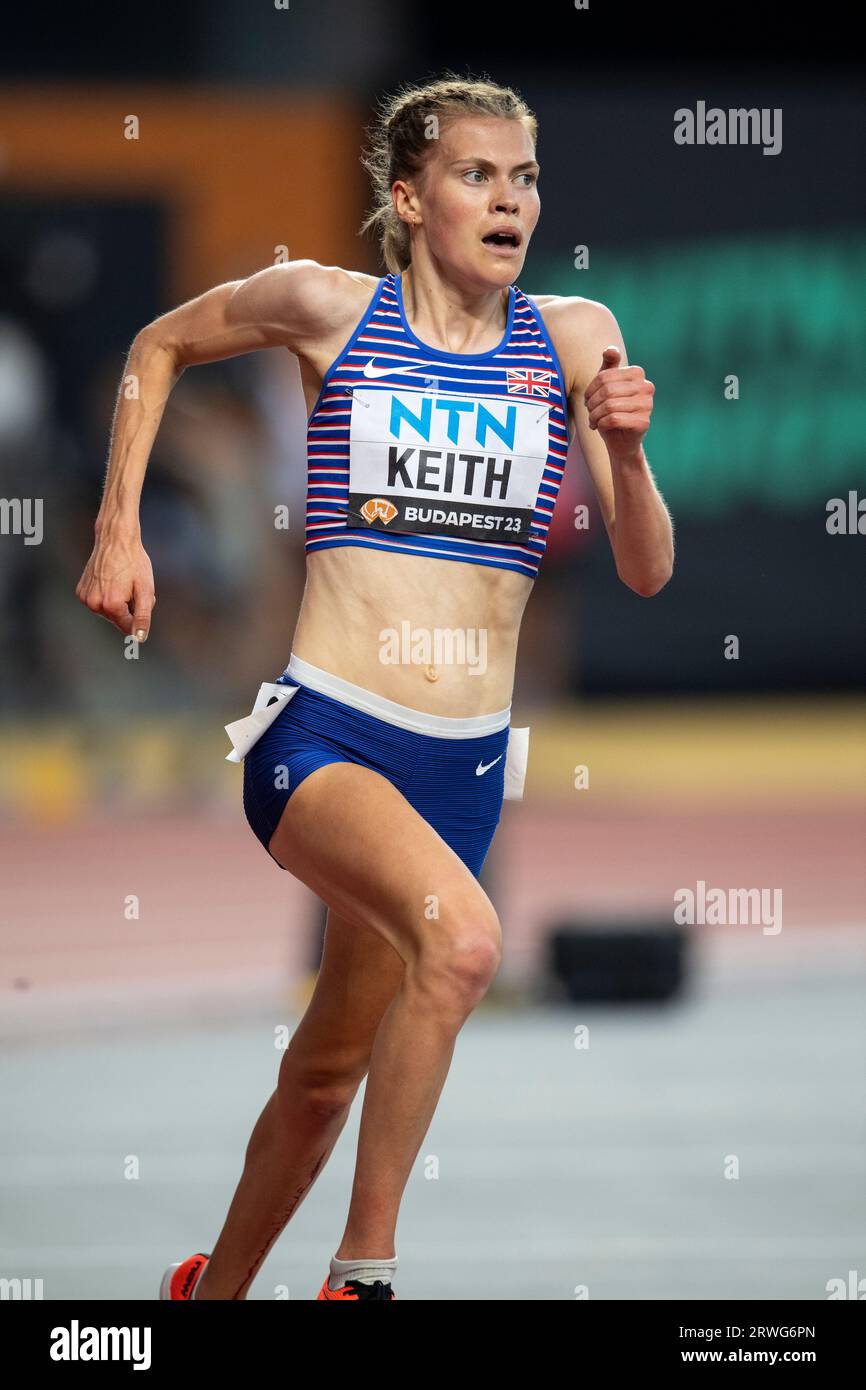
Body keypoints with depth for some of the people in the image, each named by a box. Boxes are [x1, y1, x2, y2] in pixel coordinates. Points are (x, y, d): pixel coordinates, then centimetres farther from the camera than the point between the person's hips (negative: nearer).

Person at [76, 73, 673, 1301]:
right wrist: (119, 532, 11)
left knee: (331, 1067, 15)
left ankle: (214, 1288, 39)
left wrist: (626, 449, -16)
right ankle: (364, 1270, -23)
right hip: (321, 737, -4)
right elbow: (160, 347, 19)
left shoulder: (573, 339, 5)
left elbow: (646, 572, 3)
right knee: (462, 937, -32)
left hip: (463, 767, 4)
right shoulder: (329, 310, 0)